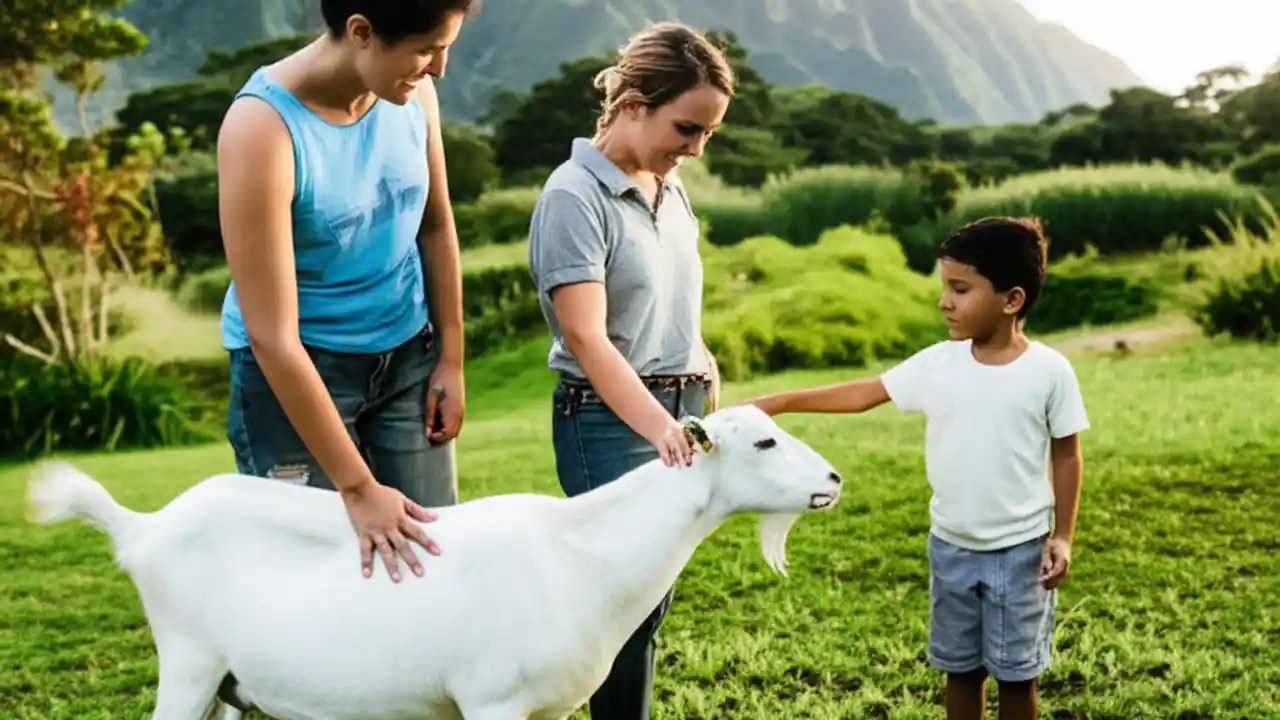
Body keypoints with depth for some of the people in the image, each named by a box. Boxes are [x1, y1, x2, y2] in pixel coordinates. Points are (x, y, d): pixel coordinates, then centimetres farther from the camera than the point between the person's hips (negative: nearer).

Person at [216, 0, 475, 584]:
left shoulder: (412, 92, -8)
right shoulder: (262, 126, -25)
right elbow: (274, 339, -25)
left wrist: (451, 358, 8)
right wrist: (358, 488, -25)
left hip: (407, 358, 5)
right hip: (294, 369, -5)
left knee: (434, 547, 4)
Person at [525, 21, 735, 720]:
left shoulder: (670, 186, 8)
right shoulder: (573, 196, -15)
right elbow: (588, 339, -23)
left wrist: (700, 399, 14)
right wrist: (657, 427, -33)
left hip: (682, 408, 7)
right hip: (610, 422, -7)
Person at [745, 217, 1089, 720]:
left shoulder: (1049, 371, -12)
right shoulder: (937, 363, -4)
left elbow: (1066, 456, -4)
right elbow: (862, 394, -3)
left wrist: (1062, 536, -6)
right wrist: (778, 403, -9)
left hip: (1020, 550, -3)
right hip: (951, 547, 3)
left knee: (1016, 672, 9)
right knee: (960, 667, 16)